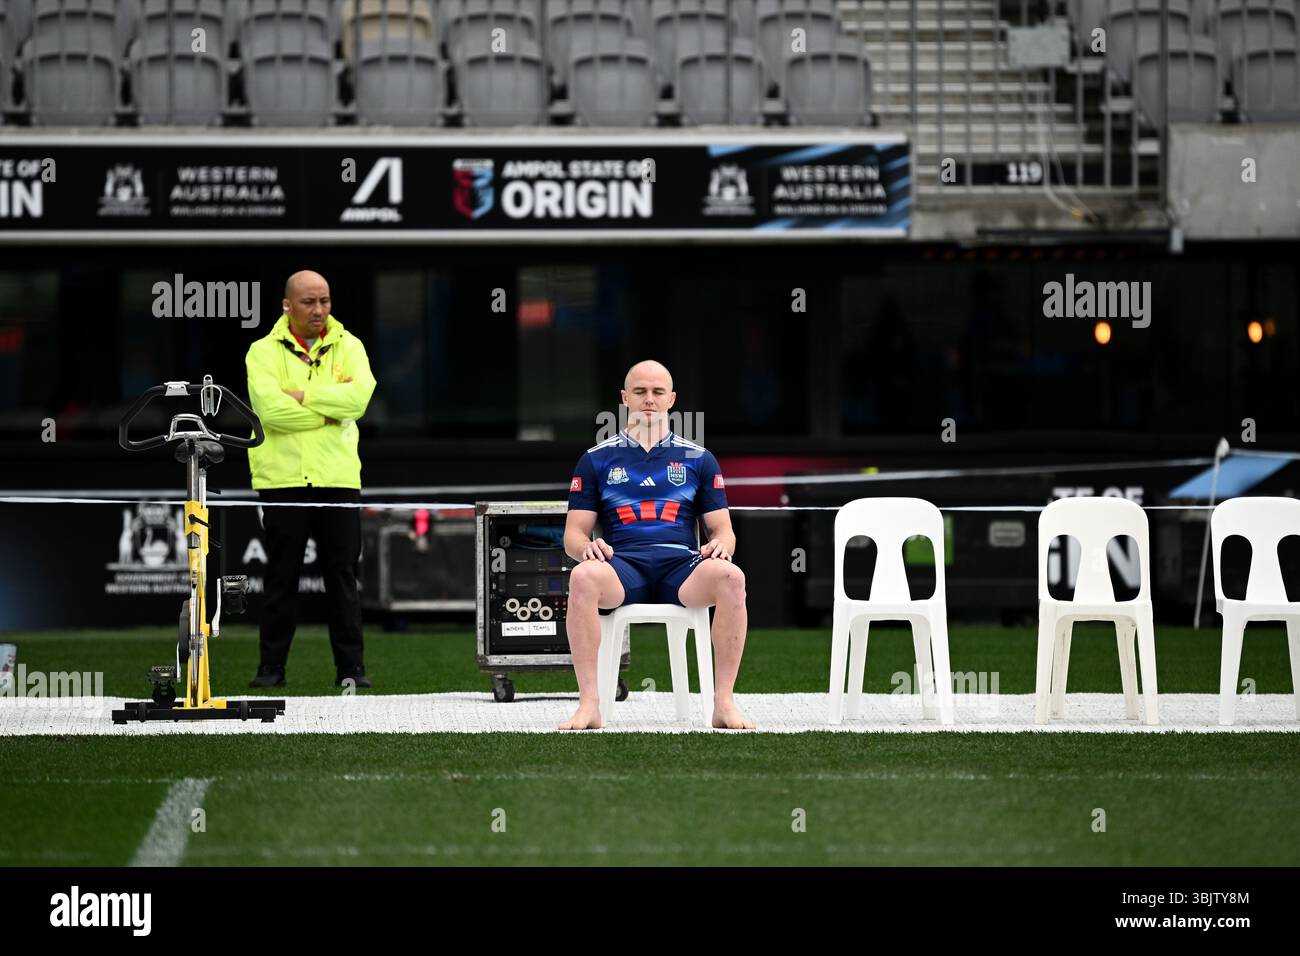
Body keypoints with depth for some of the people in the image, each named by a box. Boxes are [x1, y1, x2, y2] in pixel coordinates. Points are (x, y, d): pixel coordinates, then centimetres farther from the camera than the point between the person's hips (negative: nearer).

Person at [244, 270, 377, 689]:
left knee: (342, 576, 4)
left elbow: (358, 395, -12)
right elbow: (270, 408, -15)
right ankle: (272, 666, 10)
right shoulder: (263, 352, 2)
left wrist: (301, 394, -13)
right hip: (282, 478, -1)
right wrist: (330, 411, -10)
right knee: (281, 577, 4)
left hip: (338, 478, 2)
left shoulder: (348, 347, 8)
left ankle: (351, 667, 8)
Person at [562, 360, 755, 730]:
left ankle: (724, 703, -29)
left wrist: (720, 544, -10)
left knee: (730, 576, -34)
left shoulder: (698, 459, 18)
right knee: (583, 577, -37)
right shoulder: (597, 459, 16)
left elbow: (723, 529, 15)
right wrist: (586, 547, -14)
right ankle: (588, 704, -35)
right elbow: (573, 533, 11)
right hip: (622, 565, -1)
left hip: (681, 566, 1)